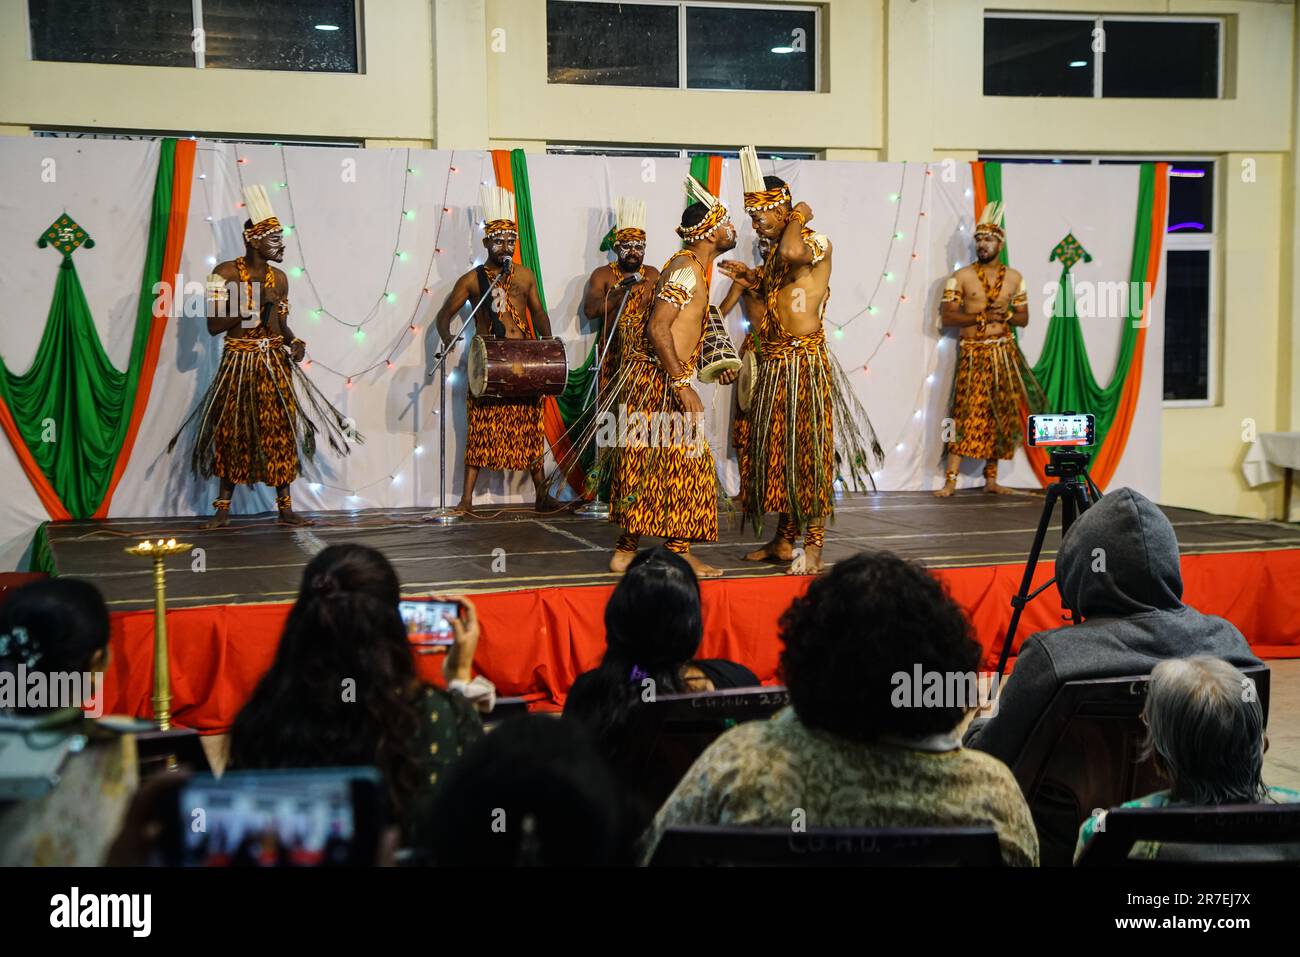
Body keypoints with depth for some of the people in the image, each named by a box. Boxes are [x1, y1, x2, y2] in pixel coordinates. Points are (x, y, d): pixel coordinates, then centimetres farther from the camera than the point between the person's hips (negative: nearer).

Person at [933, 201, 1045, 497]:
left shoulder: (1014, 278, 8)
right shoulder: (960, 277, -1)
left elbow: (1024, 319, 11)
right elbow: (946, 317, -6)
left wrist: (1006, 315, -10)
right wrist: (982, 317, -16)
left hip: (1004, 353, 4)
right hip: (973, 354, -3)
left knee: (1000, 416, 4)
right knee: (967, 414, -11)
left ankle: (991, 478, 13)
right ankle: (950, 479, -10)